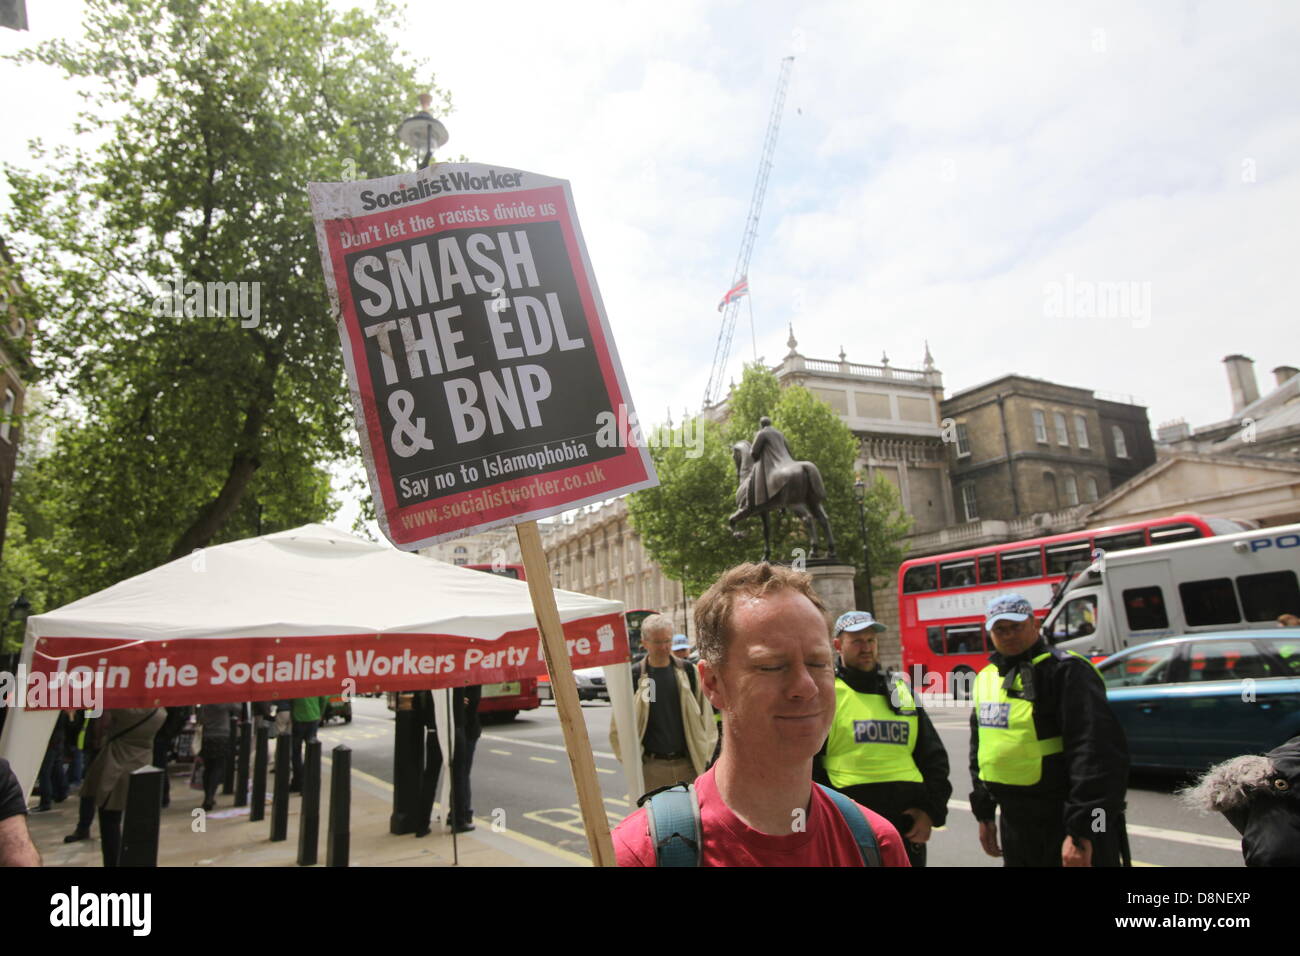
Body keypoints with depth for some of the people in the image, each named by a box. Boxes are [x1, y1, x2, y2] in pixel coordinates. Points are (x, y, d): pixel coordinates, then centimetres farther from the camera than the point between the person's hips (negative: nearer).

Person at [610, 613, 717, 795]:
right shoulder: (634, 676, -4)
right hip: (652, 767, -2)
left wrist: (705, 753, 5)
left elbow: (705, 713, 9)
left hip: (688, 763, 2)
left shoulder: (688, 671, 3)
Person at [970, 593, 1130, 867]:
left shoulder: (1065, 670, -13)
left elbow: (1097, 753, -21)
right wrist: (984, 814, 19)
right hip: (1015, 824, 7)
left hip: (1067, 823, -7)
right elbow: (980, 750, 20)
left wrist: (1081, 831, -24)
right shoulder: (986, 678, 9)